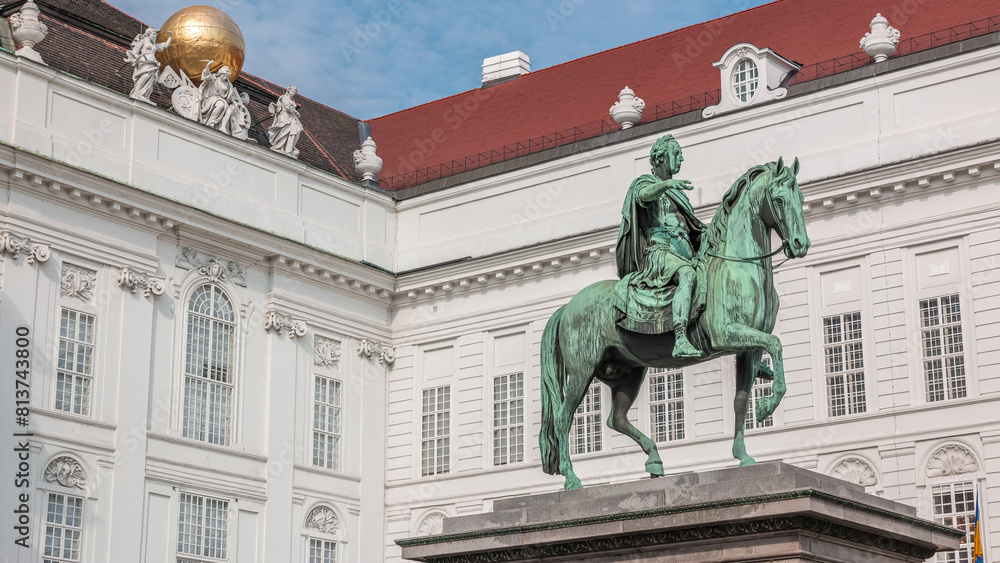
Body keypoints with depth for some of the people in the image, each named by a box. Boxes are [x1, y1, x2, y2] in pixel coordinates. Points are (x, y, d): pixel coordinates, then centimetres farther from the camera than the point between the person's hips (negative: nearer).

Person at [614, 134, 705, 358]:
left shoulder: (677, 193, 32)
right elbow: (645, 194, -17)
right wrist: (667, 184, -37)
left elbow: (693, 227, 34)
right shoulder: (645, 182, 9)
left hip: (685, 252, 9)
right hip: (660, 250, -9)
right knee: (687, 274, -38)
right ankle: (680, 341, -55)